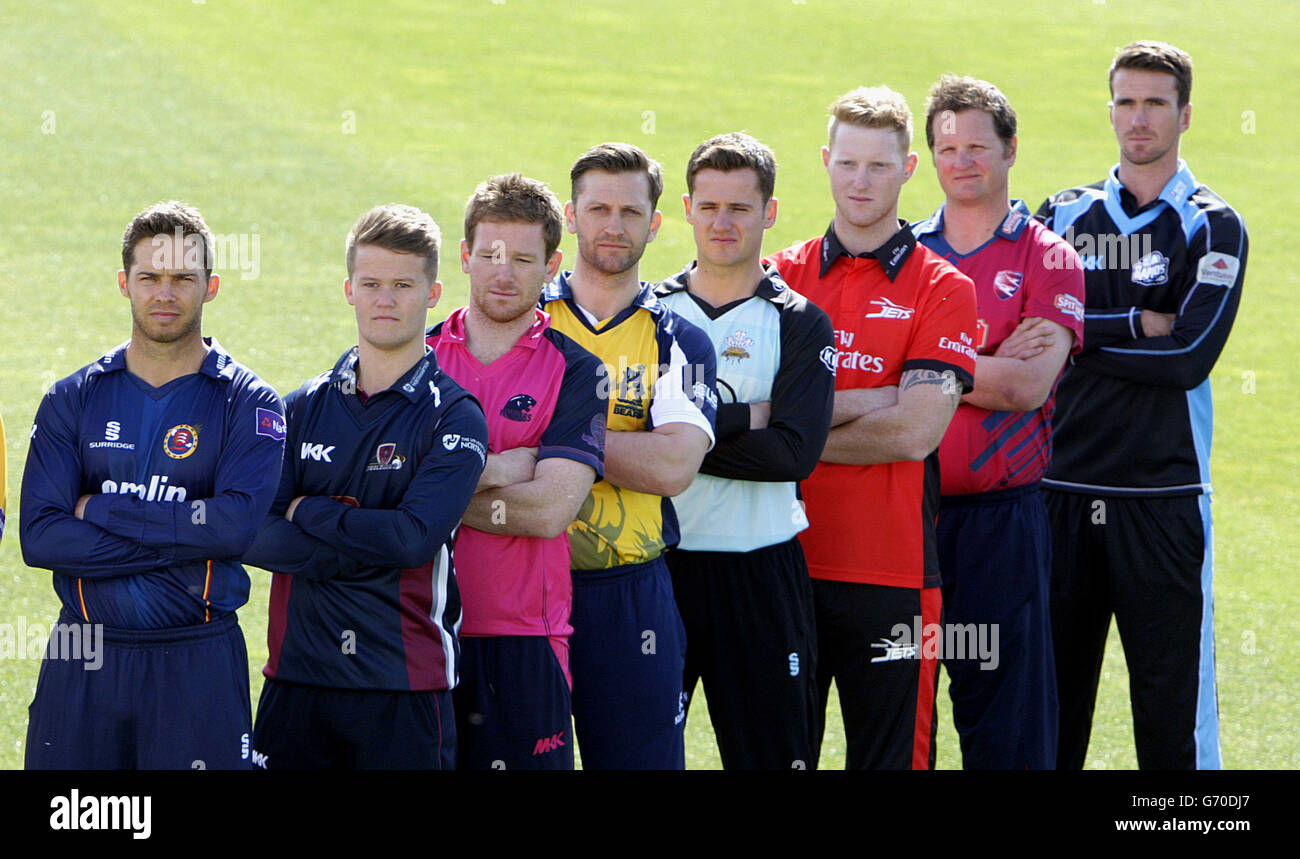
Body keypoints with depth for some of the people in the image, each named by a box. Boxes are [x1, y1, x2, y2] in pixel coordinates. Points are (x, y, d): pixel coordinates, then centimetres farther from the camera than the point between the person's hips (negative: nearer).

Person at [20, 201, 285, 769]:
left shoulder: (246, 403, 0)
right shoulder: (73, 400, 6)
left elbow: (238, 524, -17)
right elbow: (38, 536, -6)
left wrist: (100, 511, -12)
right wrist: (179, 542, -14)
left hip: (198, 660, -2)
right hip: (82, 661, 2)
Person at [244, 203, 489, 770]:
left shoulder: (453, 417, -3)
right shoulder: (305, 407, 10)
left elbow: (416, 539, -16)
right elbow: (256, 538, -2)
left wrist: (308, 512, -7)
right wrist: (368, 540, -12)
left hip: (405, 682, -3)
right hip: (297, 672, 3)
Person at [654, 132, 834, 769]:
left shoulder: (799, 324, 1)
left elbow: (794, 452, -13)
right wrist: (741, 417, -14)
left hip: (760, 571, -2)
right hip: (654, 563, 2)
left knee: (771, 752, 0)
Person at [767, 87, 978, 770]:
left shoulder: (940, 289, 0)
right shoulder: (783, 276, 9)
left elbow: (915, 431, -11)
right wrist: (867, 401, -12)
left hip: (890, 571, -3)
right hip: (787, 557, 3)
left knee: (890, 754, 2)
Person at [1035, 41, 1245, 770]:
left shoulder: (1213, 228, 2)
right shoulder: (1063, 216, 12)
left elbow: (1190, 355, -11)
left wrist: (1082, 334, -7)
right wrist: (1141, 325, -9)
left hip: (1163, 493, -3)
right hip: (1062, 486, 3)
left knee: (1171, 696, -2)